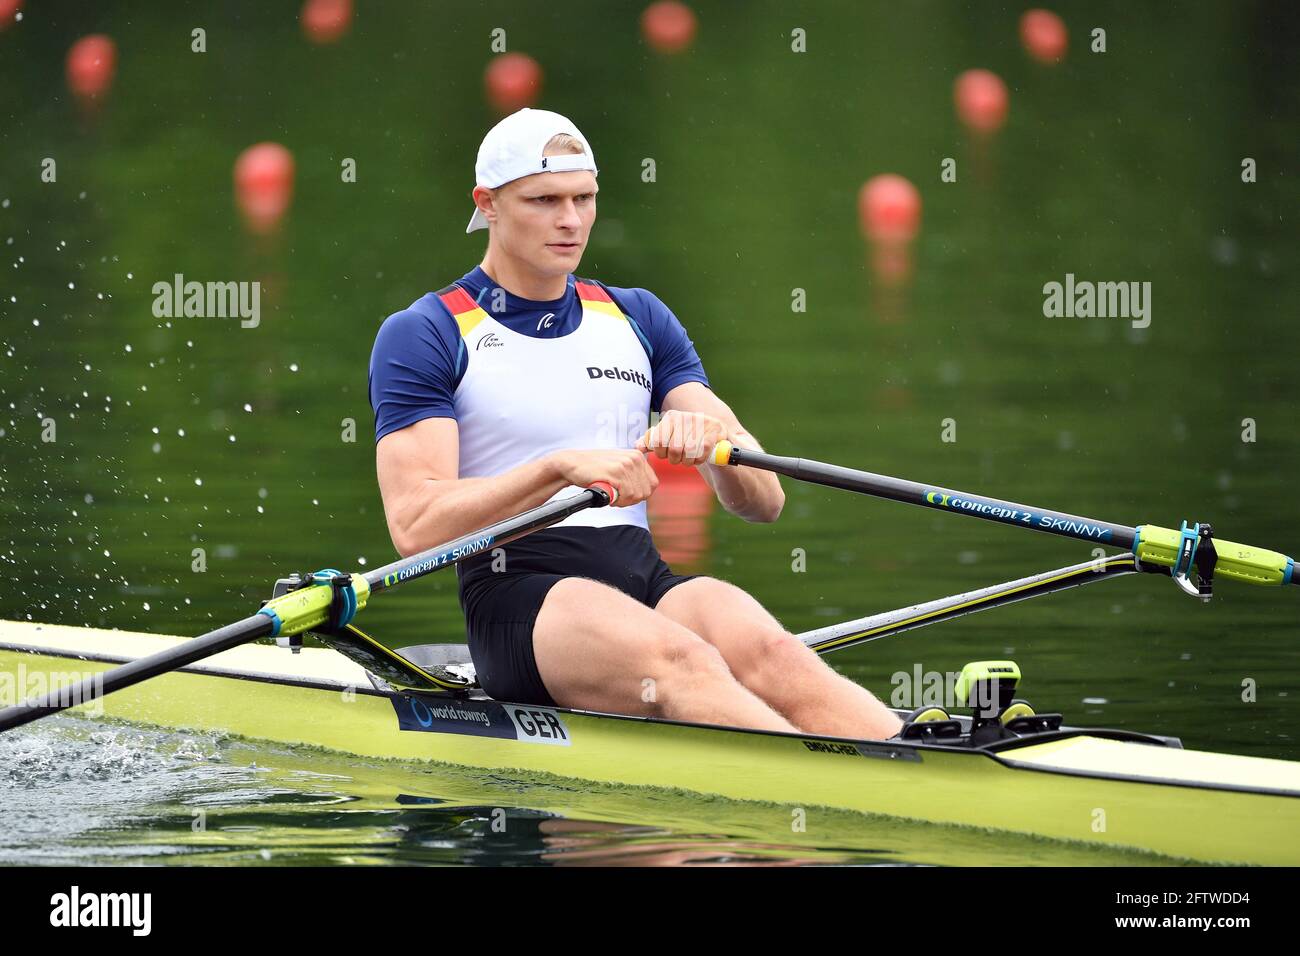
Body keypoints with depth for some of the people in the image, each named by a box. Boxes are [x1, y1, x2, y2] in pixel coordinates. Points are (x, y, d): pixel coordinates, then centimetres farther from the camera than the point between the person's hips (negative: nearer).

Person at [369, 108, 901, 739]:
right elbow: (415, 526, -9)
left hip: (649, 583, 4)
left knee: (772, 657, -31)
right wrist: (563, 467, -21)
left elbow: (763, 502, 13)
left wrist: (712, 440, -11)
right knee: (681, 662, -36)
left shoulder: (638, 319, 21)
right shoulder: (422, 336, 7)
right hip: (519, 601, -4)